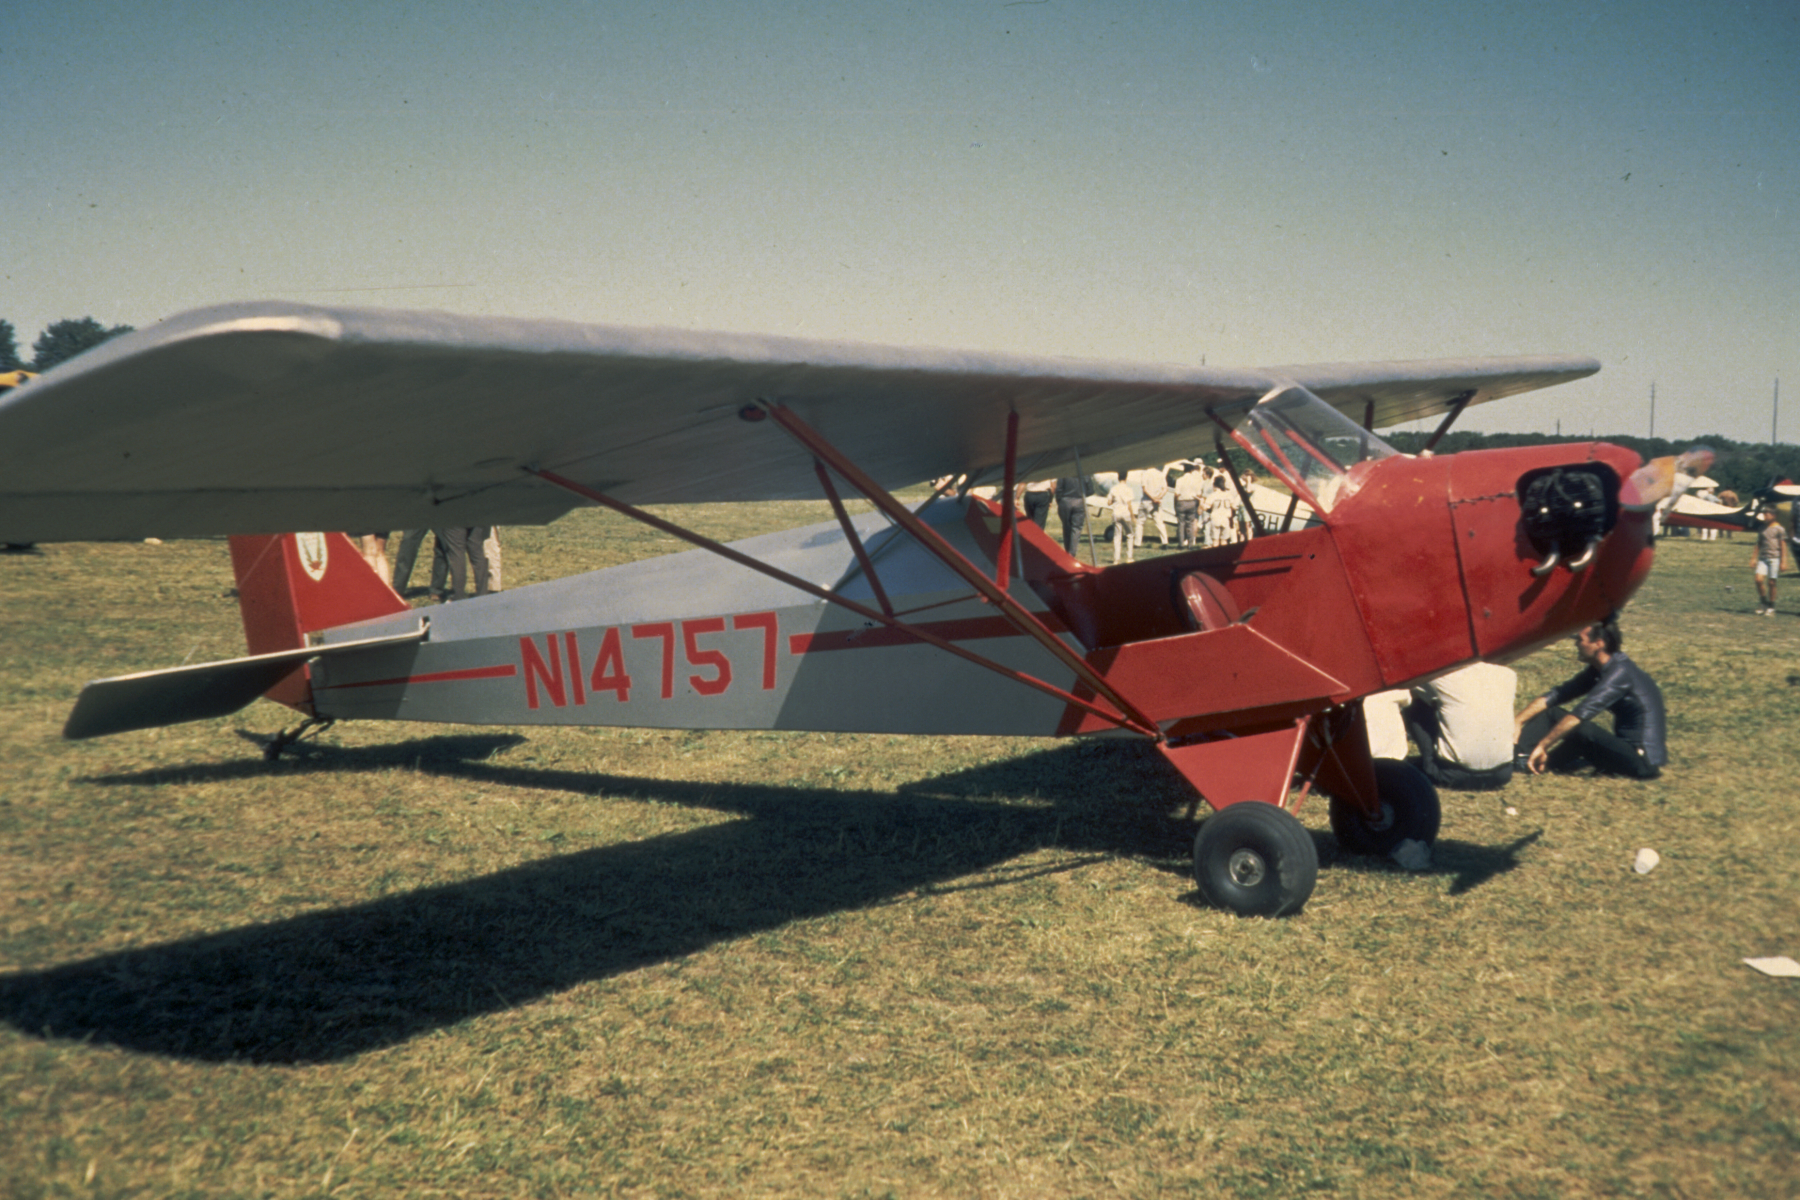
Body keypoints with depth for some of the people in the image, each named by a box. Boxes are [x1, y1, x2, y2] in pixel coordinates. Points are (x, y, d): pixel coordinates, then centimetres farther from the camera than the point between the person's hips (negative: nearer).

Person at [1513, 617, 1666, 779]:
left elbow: (1582, 713, -29)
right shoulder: (1597, 670, 6)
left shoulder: (1621, 673, -22)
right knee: (1553, 713, 4)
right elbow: (1557, 695, 6)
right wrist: (1518, 722, -6)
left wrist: (1542, 746, -30)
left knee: (1583, 729, -33)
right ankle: (1515, 753, -15)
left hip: (1645, 760, -10)